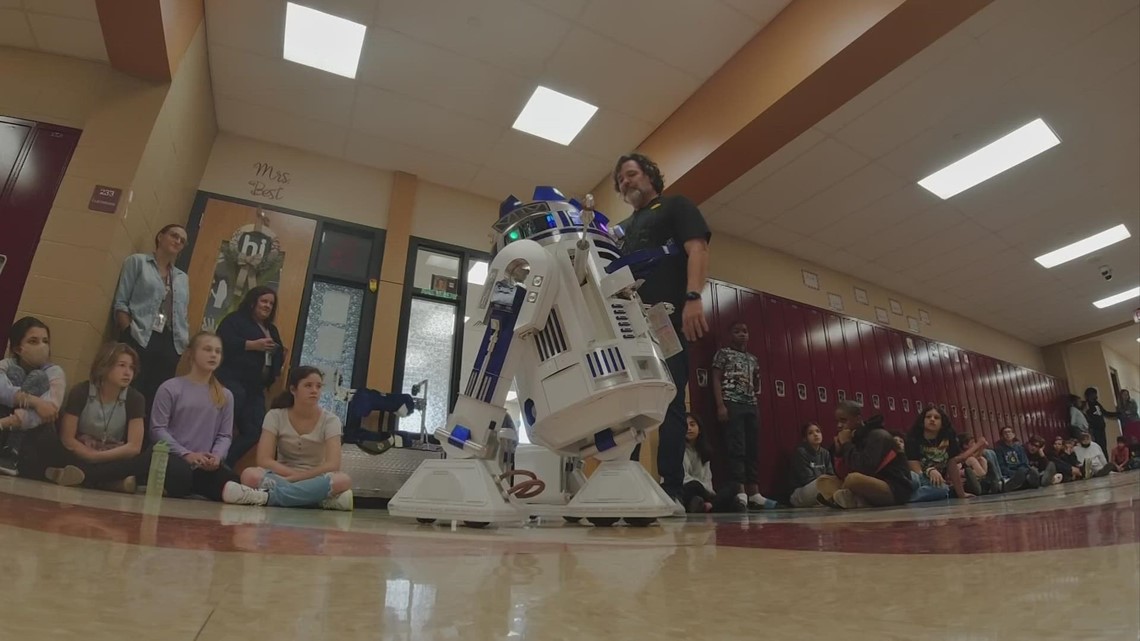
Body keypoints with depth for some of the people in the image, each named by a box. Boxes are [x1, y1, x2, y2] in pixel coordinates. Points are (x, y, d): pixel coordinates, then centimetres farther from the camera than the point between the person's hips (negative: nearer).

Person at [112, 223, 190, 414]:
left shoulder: (183, 278, 21)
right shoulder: (137, 261, 9)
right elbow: (120, 303, 1)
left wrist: (188, 344, 5)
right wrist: (129, 334, -10)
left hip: (170, 345, 4)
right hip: (139, 340, -4)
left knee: (156, 399, 2)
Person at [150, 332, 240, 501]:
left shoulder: (225, 396, 13)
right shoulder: (170, 388, 2)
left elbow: (225, 435, 9)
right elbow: (158, 429, -4)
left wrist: (216, 456, -13)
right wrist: (186, 454, -16)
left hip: (206, 465, 3)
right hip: (173, 457, -3)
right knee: (180, 476, -39)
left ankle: (193, 491, 4)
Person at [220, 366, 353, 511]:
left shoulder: (330, 420, -6)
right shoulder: (276, 416, -3)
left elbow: (332, 465, -17)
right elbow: (264, 460, -11)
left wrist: (292, 478, -23)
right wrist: (293, 475, -23)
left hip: (315, 482, -1)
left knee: (343, 480, -35)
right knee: (250, 475, -31)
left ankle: (266, 496, -37)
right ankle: (324, 498, -35)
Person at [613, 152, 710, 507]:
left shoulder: (675, 206, 15)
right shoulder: (621, 229, 33)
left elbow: (697, 249, -1)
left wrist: (692, 298, -18)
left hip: (668, 318, -6)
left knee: (670, 403, -9)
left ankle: (672, 489, -8)